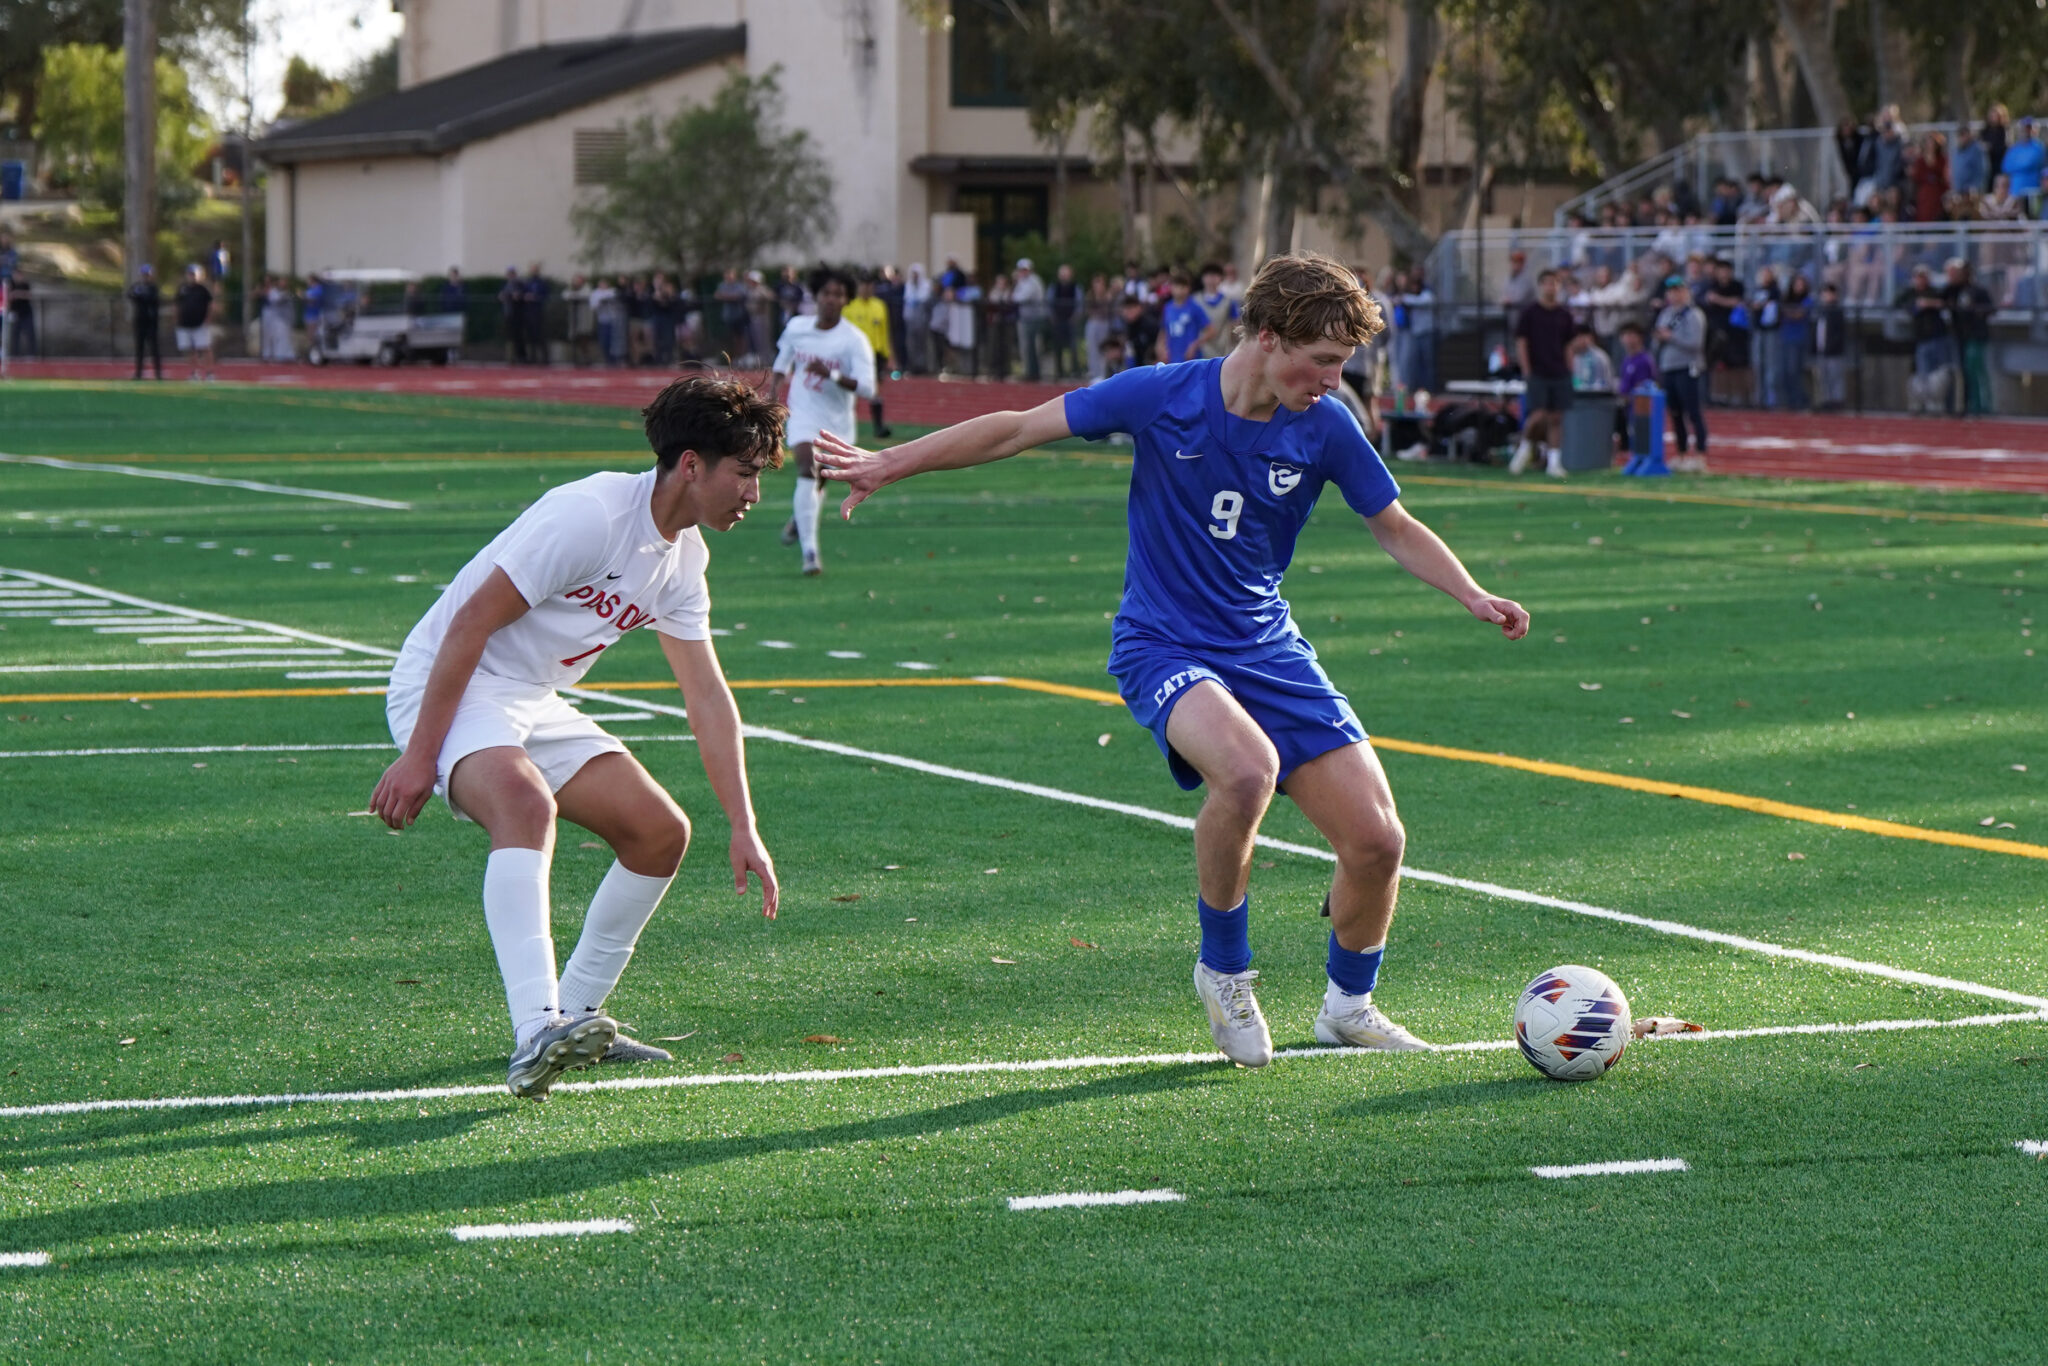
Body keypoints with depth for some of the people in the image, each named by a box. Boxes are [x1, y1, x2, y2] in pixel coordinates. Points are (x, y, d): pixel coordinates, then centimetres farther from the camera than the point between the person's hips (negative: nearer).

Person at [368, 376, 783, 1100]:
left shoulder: (683, 558, 5)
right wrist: (419, 756, -24)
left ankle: (573, 1017, 17)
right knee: (527, 802, -37)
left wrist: (743, 828, 7)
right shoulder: (591, 514, -23)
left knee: (661, 832, 4)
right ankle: (535, 1036, -47)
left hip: (535, 703, 10)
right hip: (446, 689, -10)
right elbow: (470, 623, -23)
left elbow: (708, 697, 11)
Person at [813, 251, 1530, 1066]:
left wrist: (1473, 596, -9)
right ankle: (1224, 970, -11)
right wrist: (888, 466, -4)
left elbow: (1396, 529, 8)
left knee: (1376, 839, -7)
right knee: (1247, 769, -36)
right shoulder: (1161, 397, -14)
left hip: (1269, 648, 4)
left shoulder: (1324, 428, -6)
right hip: (1164, 647, -4)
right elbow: (1016, 430, -5)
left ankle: (1349, 1005, 23)